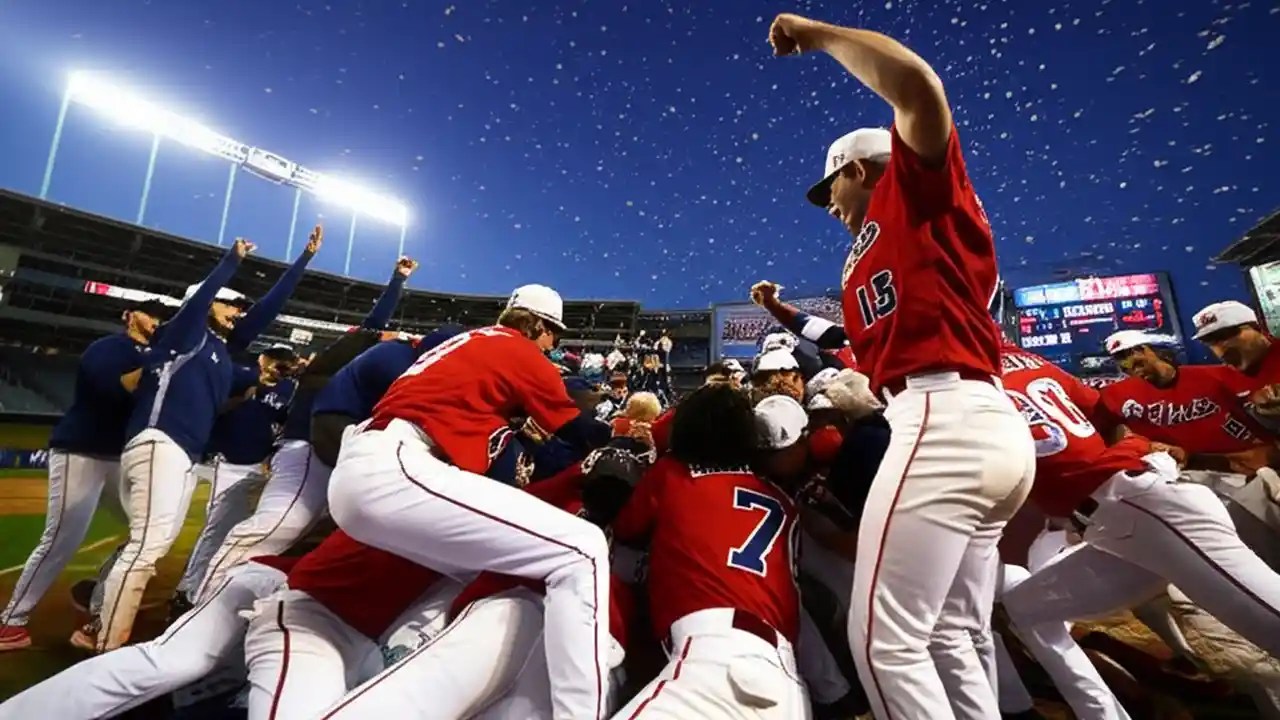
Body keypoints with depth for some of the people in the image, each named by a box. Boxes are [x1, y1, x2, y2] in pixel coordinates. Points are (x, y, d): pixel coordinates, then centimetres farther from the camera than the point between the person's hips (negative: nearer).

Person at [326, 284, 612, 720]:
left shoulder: (469, 343, 26)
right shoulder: (524, 354, 3)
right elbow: (582, 434, 9)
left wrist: (528, 427, 35)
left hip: (354, 472, 10)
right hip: (391, 471, -10)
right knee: (583, 552, -15)